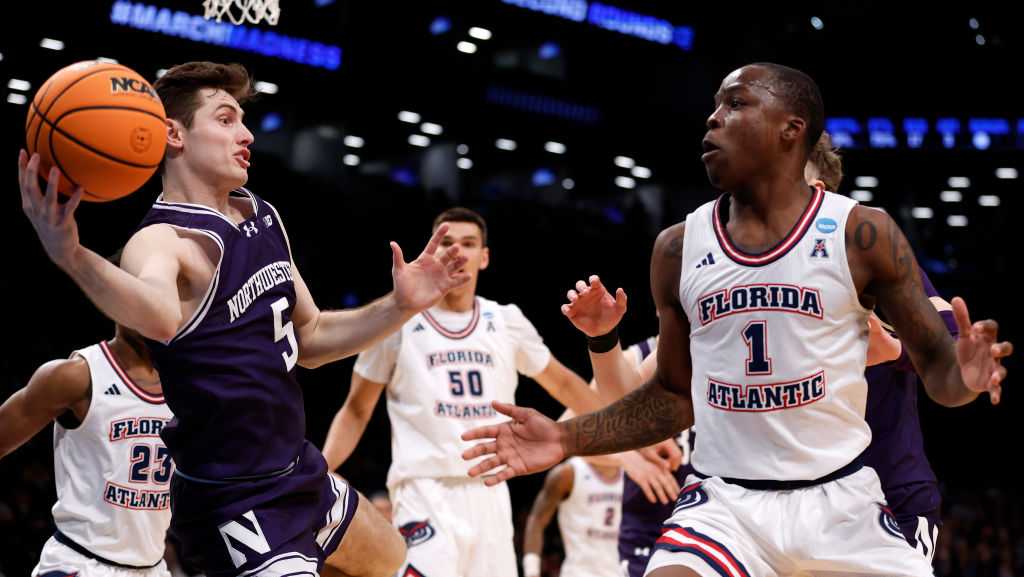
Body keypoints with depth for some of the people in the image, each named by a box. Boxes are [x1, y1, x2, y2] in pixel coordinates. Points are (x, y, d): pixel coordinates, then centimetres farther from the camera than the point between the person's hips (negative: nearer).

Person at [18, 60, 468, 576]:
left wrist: (399, 308, 2)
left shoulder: (262, 217, 5)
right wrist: (72, 258, -66)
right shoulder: (163, 240, -22)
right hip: (234, 507, -9)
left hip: (299, 471, 9)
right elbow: (161, 318, -48)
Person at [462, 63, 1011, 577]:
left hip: (839, 502, -1)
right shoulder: (678, 247, 5)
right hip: (722, 503, 1)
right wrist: (569, 438, 3)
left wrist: (962, 375, -22)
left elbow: (934, 363, 2)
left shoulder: (862, 234, -3)